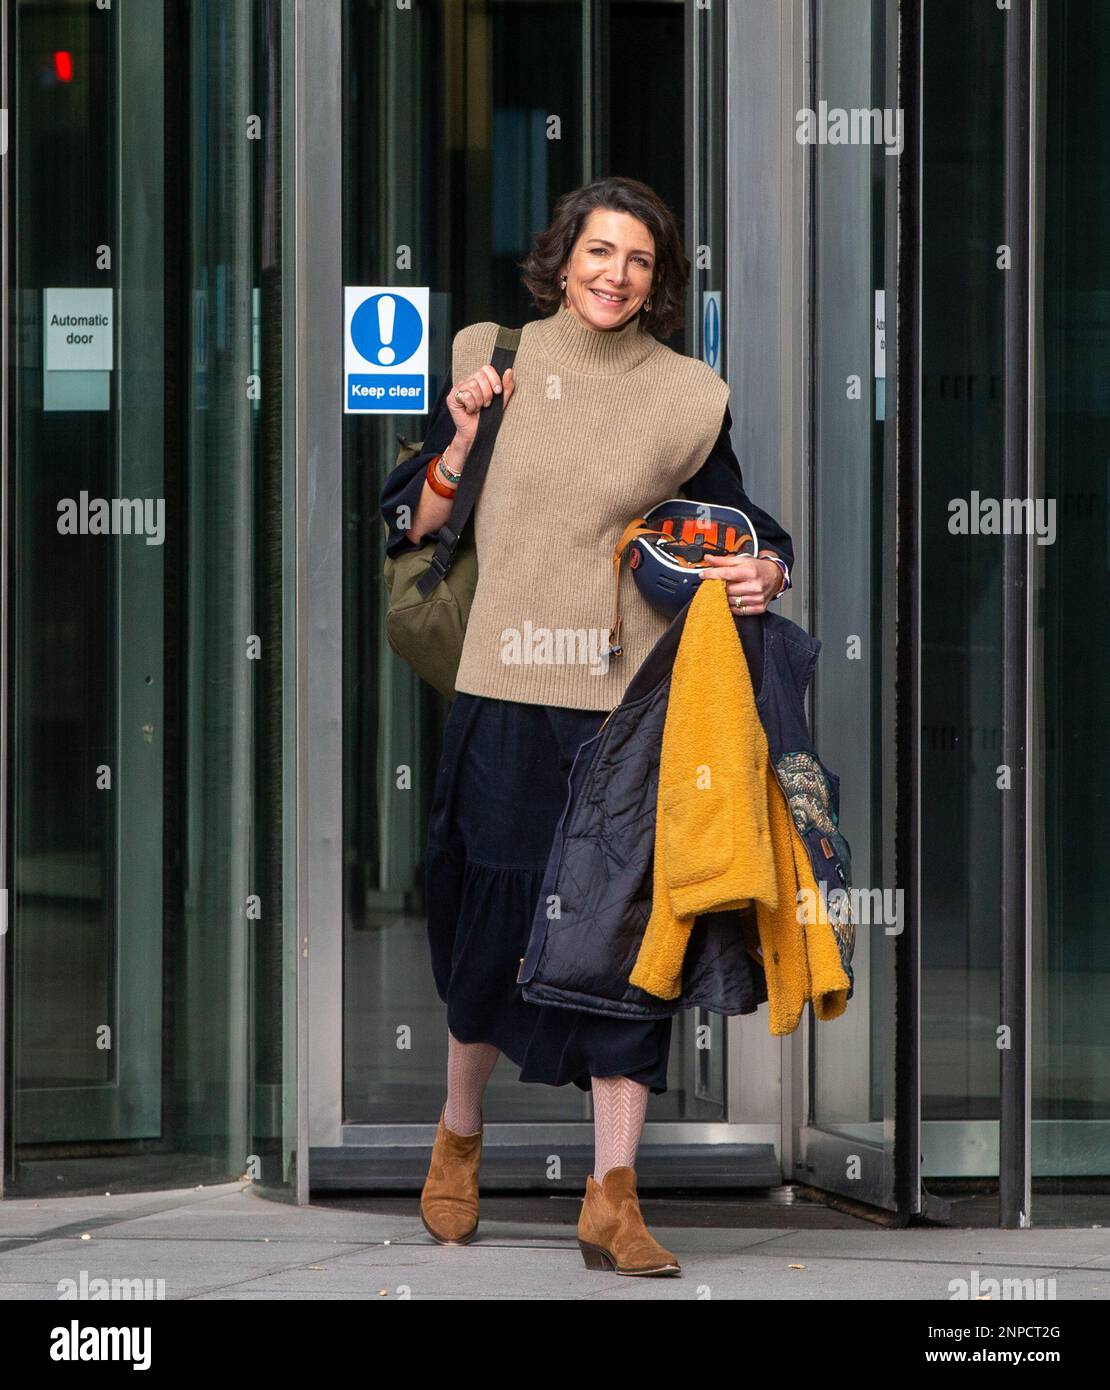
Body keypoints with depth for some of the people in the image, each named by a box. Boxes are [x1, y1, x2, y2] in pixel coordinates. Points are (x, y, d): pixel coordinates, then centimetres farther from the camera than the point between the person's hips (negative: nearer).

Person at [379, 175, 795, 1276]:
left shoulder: (686, 397, 5)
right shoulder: (491, 361, 5)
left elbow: (744, 523, 13)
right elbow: (405, 524, 7)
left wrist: (766, 573, -9)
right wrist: (462, 437, -9)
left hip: (632, 702, 0)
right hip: (504, 697, 0)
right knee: (491, 925, 7)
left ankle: (612, 1198, 0)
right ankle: (459, 1138, 33)